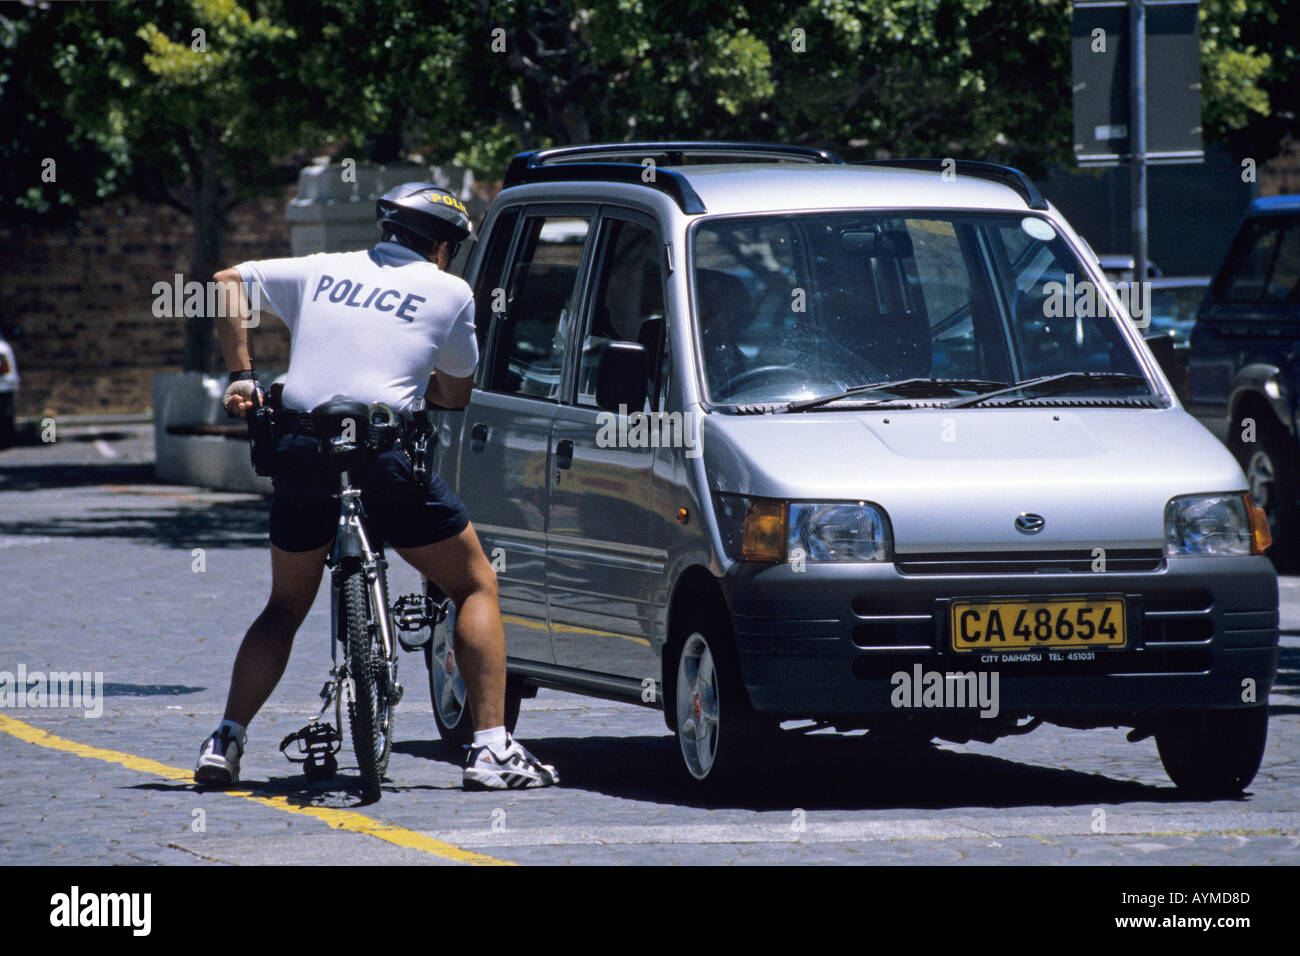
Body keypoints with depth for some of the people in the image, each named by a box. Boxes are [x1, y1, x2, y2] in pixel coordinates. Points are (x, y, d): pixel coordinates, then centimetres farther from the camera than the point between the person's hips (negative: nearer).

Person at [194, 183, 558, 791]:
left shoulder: (321, 271, 19)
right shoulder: (447, 292, 10)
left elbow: (228, 282, 16)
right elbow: (455, 394, 19)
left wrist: (240, 376, 14)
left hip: (299, 450, 4)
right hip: (385, 454, -4)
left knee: (285, 606, 22)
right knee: (476, 586, 10)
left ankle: (225, 742, 10)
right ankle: (491, 748, -1)